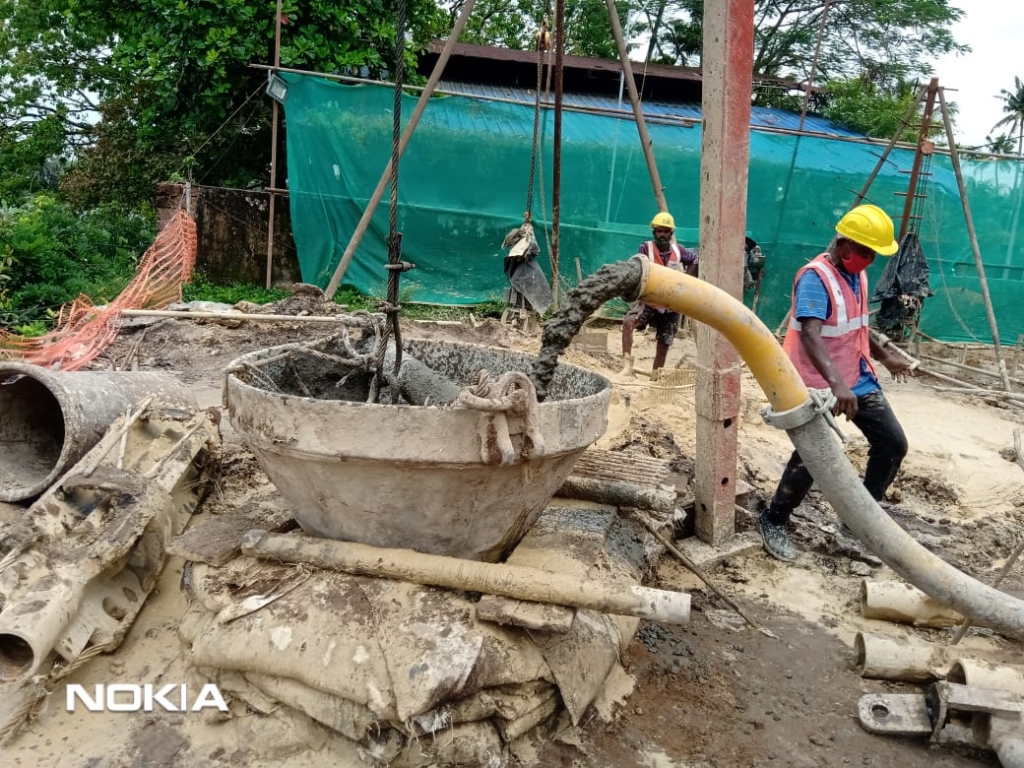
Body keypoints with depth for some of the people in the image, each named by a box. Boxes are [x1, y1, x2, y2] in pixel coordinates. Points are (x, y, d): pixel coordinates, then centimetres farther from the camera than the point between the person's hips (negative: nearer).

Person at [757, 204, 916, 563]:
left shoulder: (858, 275, 8)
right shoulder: (815, 278, -20)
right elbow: (810, 335, -34)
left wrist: (885, 356, 33)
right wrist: (836, 383, -47)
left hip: (859, 379, 9)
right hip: (821, 385, -9)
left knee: (893, 443, 7)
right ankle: (773, 522, 12)